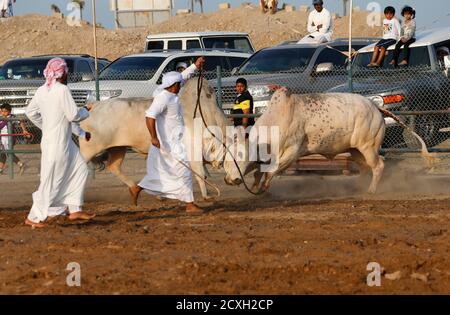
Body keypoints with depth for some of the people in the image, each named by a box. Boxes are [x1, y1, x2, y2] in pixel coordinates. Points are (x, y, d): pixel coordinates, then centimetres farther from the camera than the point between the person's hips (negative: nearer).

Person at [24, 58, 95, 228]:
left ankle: (75, 209, 19)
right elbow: (73, 115, -19)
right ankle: (34, 218, 3)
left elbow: (30, 112, 15)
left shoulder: (42, 91, 5)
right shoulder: (62, 90, -20)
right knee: (51, 182, -2)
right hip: (57, 144, -9)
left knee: (79, 169, 16)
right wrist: (85, 111, 1)